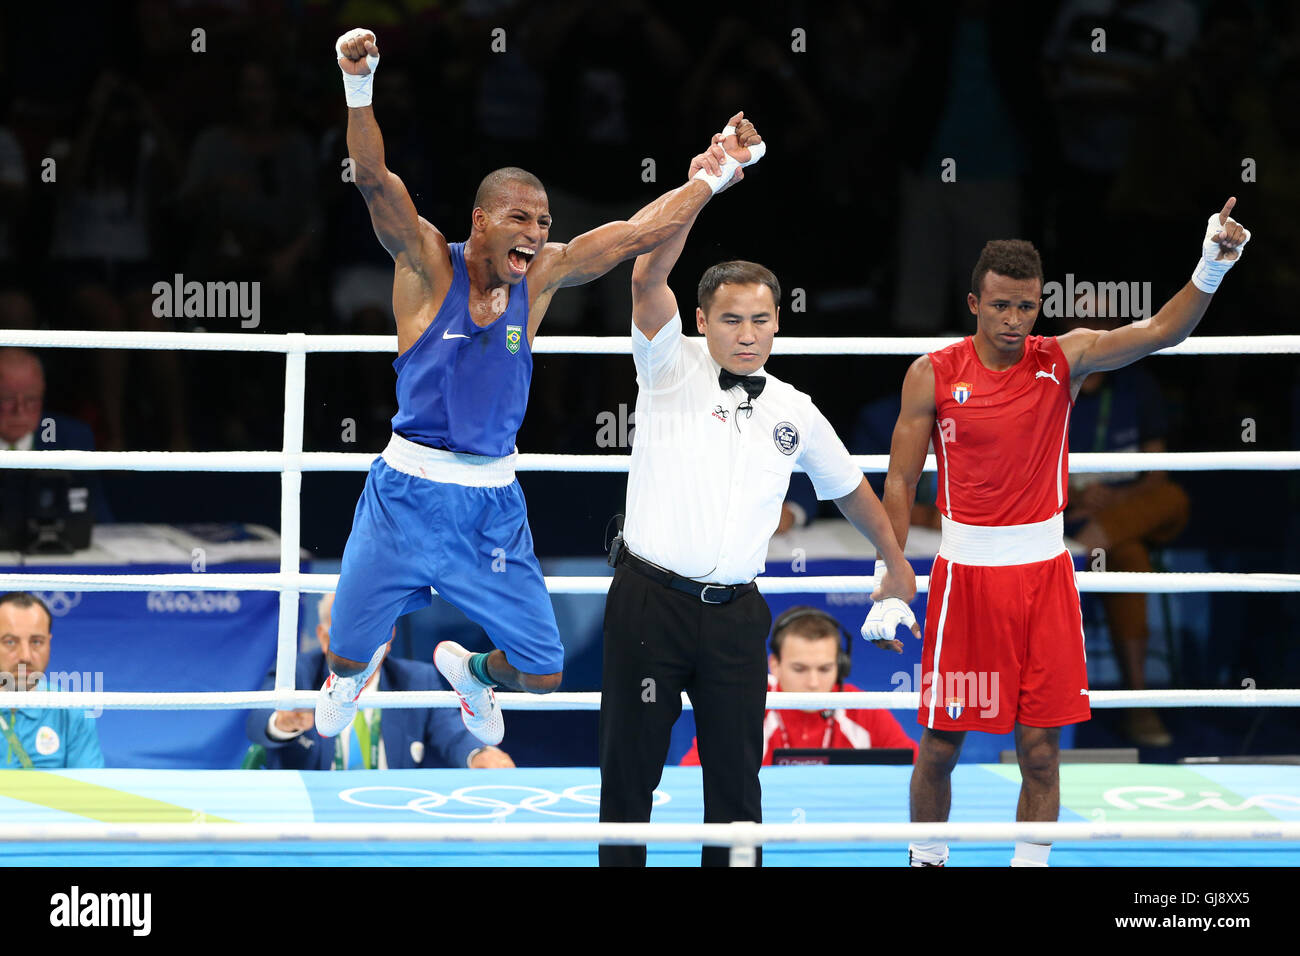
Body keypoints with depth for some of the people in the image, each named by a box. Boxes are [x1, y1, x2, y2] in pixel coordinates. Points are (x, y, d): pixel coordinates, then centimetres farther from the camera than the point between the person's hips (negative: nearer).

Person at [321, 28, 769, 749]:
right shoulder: (427, 265, -10)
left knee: (544, 673, 3)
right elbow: (374, 180, -24)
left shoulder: (540, 276, 1)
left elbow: (638, 232, 3)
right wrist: (359, 88, -39)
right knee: (349, 652, 5)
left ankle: (471, 670, 40)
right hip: (409, 491, -3)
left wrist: (716, 176, -2)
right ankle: (349, 677, 45)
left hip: (493, 500, 3)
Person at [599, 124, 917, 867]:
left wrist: (896, 562, 33)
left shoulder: (795, 413, 12)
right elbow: (649, 278, -16)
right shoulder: (672, 369, 0)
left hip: (735, 610, 3)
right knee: (630, 770, -1)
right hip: (651, 600, -3)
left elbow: (852, 490, 28)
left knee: (737, 778, 3)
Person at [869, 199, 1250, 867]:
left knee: (1041, 752, 2)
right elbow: (900, 481, -2)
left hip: (1043, 573, 1)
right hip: (965, 570, -1)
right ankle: (926, 858, 26)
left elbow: (1159, 332, -15)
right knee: (939, 746, 5)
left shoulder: (1063, 359, -2)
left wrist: (1210, 271, -33)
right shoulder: (933, 375, -5)